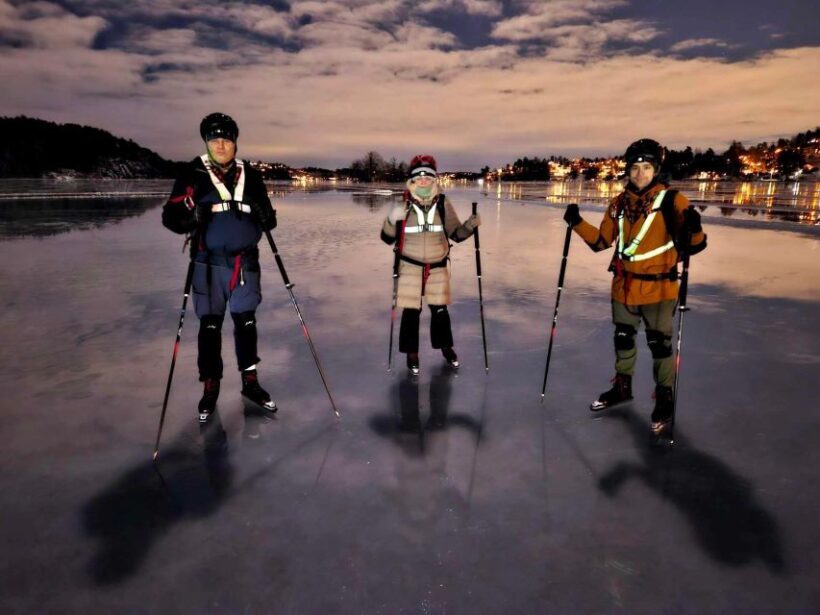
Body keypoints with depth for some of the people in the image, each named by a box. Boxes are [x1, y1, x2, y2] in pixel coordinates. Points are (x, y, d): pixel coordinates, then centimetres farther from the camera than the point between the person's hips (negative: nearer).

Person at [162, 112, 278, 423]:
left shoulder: (250, 175, 6)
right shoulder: (193, 174, -4)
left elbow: (267, 218, 10)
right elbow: (170, 215, -8)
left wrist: (266, 217, -12)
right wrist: (190, 217, -28)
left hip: (245, 262, 3)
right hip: (209, 262, -2)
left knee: (246, 321, 10)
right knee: (210, 325, 5)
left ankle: (250, 381, 25)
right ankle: (210, 388, 19)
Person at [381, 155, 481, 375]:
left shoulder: (443, 205, -4)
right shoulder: (403, 207, -8)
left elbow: (456, 234, 3)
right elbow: (388, 238, -5)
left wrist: (470, 225, -15)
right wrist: (391, 220, -23)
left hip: (438, 267, 2)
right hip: (410, 266, -1)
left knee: (439, 309, 12)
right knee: (411, 311, 2)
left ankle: (446, 346, 34)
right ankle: (412, 353, 19)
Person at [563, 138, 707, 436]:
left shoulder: (671, 200, -11)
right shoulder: (619, 204, 4)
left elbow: (691, 245, -15)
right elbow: (601, 241, 8)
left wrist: (693, 229, -37)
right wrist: (578, 223, -4)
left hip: (658, 288, -5)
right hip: (624, 286, 5)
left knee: (660, 344, 6)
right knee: (623, 339, 18)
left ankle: (664, 398, 24)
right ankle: (622, 387, 38)